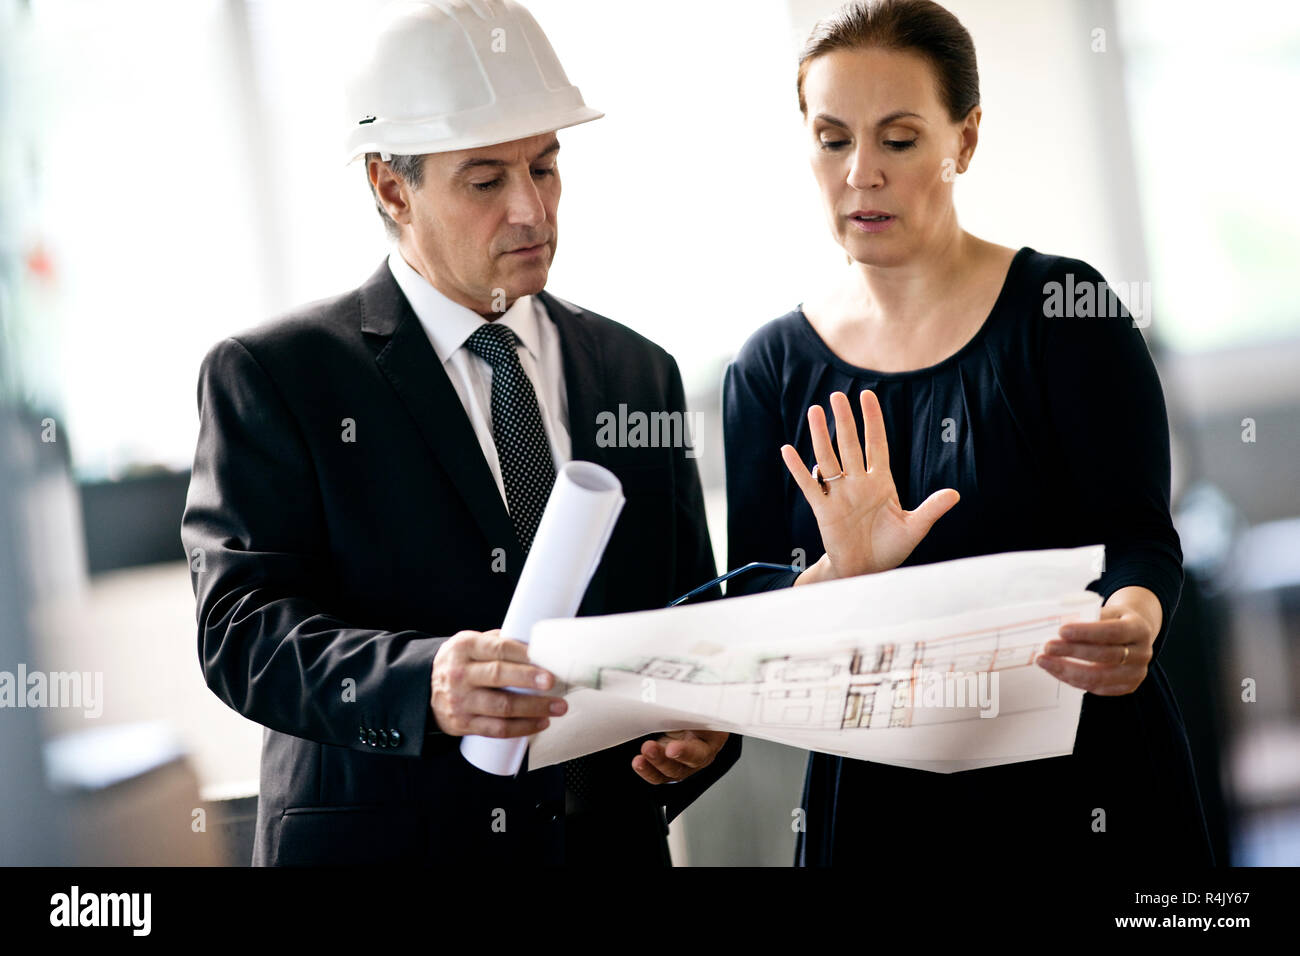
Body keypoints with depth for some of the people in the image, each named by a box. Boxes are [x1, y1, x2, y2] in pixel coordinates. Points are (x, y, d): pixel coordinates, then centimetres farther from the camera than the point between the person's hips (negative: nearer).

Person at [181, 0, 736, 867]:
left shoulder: (642, 374, 8)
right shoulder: (274, 375, -5)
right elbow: (240, 624, -14)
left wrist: (700, 729, -11)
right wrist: (421, 685, -31)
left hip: (609, 837, 4)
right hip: (374, 838, -3)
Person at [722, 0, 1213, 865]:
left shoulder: (1066, 314, -6)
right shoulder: (772, 369, 2)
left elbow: (1140, 540, -11)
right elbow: (747, 622, -3)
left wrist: (1131, 621, -32)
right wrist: (840, 575, -23)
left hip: (1080, 788, -2)